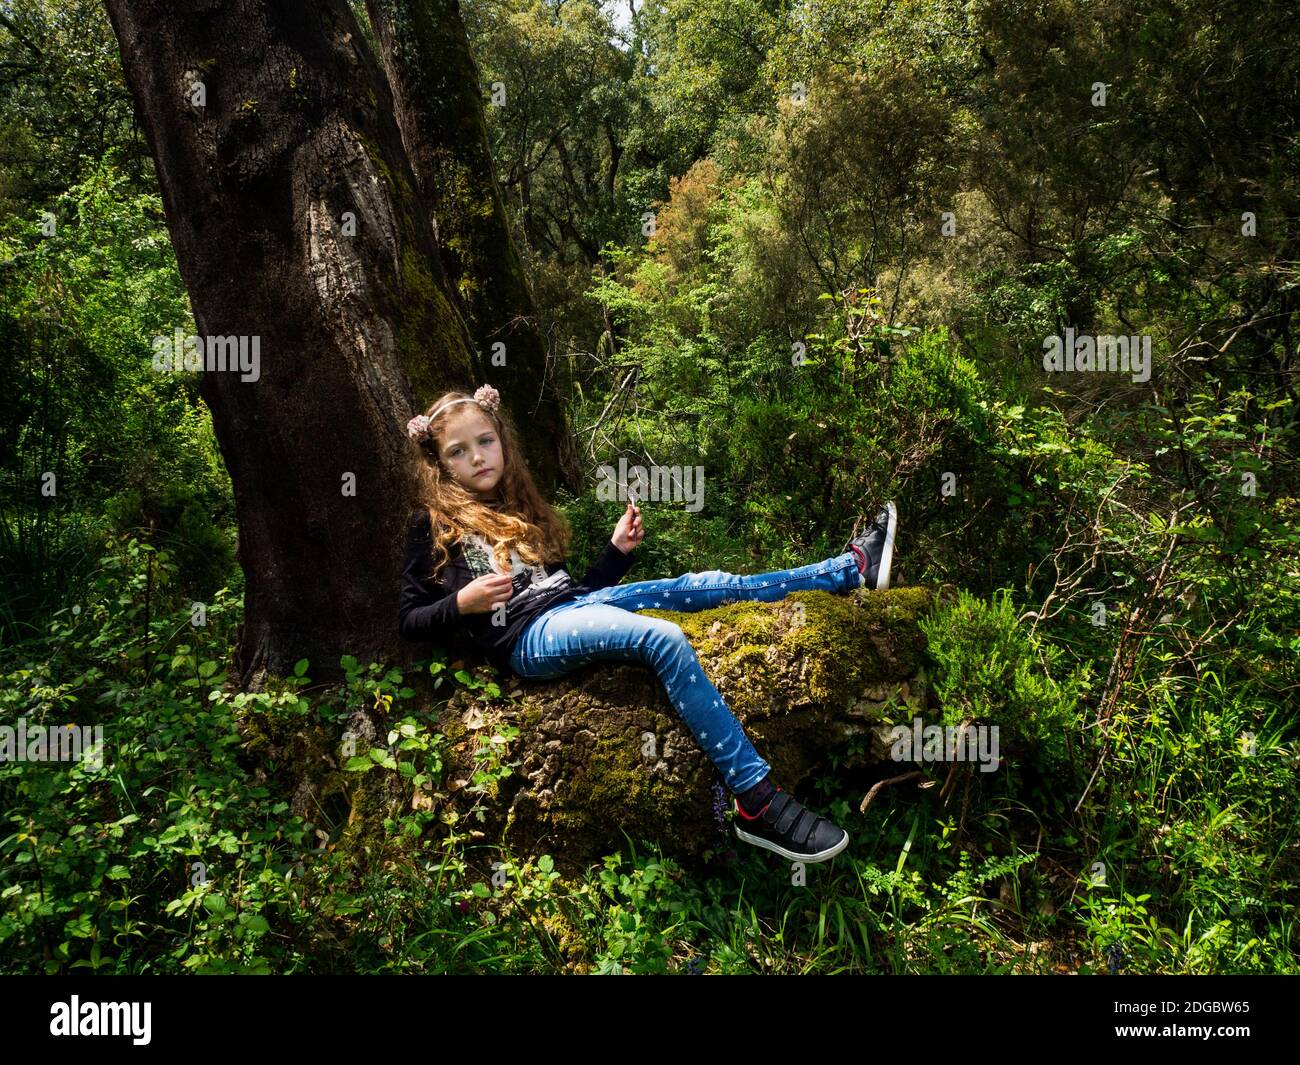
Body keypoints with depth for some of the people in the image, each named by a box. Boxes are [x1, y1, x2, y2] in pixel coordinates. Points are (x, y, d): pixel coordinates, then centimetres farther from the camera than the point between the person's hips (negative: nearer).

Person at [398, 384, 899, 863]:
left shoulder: (519, 511, 24)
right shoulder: (432, 524, 5)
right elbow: (409, 620, 3)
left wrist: (617, 549, 9)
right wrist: (462, 604, -16)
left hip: (574, 606, 7)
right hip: (528, 639, -7)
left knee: (699, 585, -6)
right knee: (664, 639, -31)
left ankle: (853, 567, -2)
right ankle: (757, 803, -36)